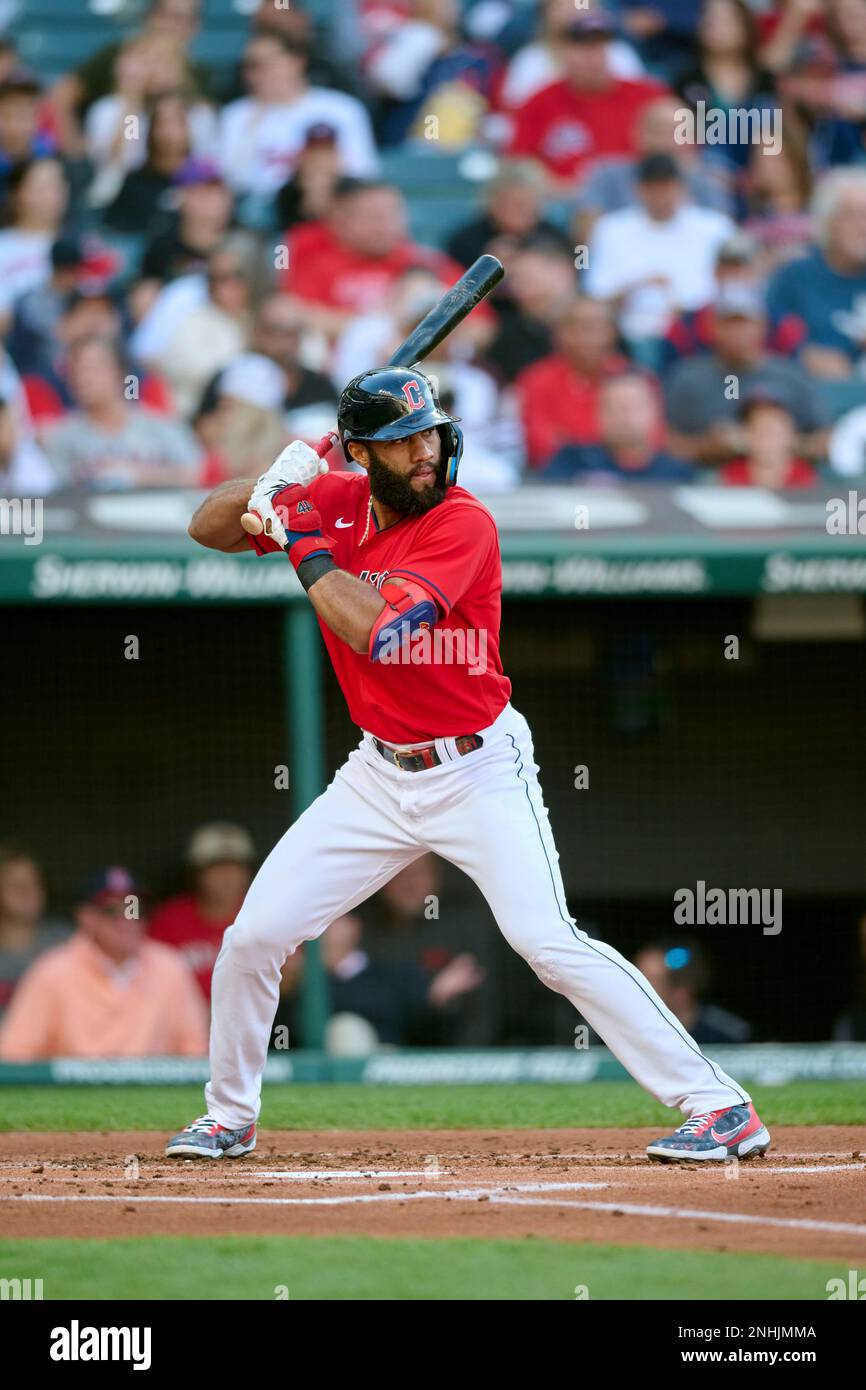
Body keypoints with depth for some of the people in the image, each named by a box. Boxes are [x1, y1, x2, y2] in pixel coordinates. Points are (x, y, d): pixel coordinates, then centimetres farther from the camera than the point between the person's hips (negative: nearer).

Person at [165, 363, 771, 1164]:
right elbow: (208, 528, 9)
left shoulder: (463, 525, -20)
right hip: (381, 773, 6)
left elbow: (375, 630, -31)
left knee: (548, 941, -20)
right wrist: (271, 486, -11)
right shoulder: (335, 504, 0)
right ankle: (229, 1118, 24)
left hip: (478, 773, -6)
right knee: (253, 935, 3)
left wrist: (300, 541, -21)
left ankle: (720, 1106, -17)